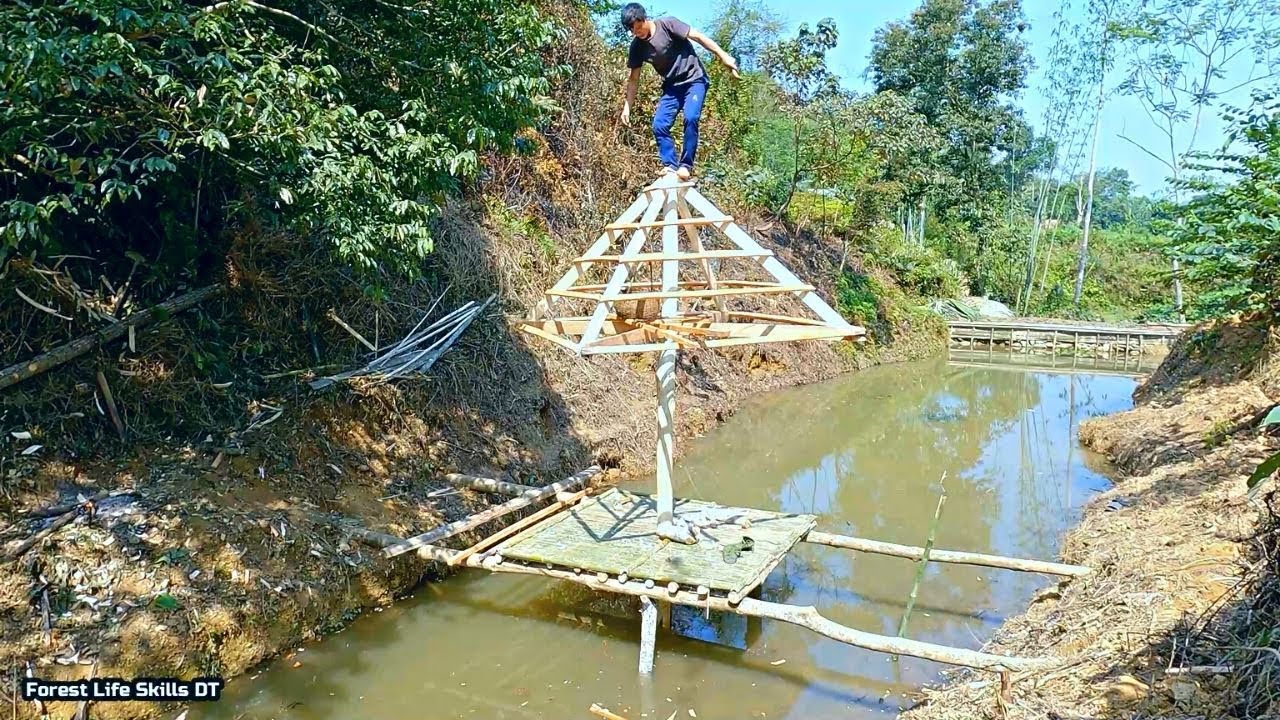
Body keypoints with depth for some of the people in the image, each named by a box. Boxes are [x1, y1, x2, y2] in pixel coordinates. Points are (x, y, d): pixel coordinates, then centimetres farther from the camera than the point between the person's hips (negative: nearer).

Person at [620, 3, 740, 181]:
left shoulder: (666, 24, -15)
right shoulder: (637, 46, -2)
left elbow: (697, 37, -16)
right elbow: (633, 79, 7)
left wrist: (723, 56, -21)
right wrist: (627, 107, 4)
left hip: (694, 79, -5)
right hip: (671, 86, 5)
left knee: (690, 118, -26)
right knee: (659, 125, -11)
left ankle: (686, 165, -17)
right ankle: (670, 166, -2)